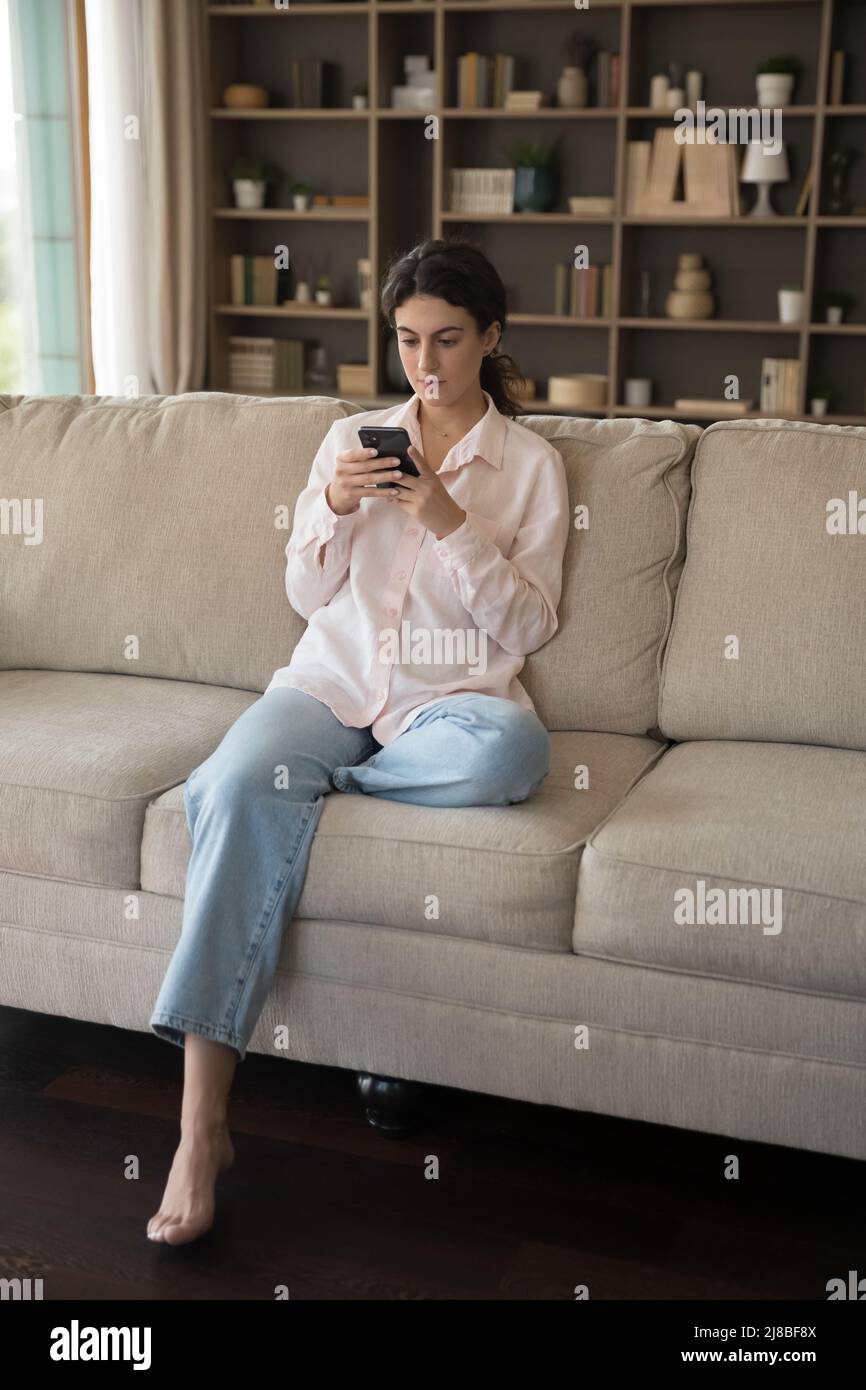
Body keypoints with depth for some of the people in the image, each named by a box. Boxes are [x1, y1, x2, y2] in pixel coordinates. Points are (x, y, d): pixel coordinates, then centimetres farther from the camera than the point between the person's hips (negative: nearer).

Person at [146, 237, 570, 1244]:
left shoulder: (531, 463, 7)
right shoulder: (352, 438, 15)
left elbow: (527, 628, 0)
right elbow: (307, 595, 11)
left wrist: (451, 521, -13)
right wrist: (334, 508, -8)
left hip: (451, 697, -1)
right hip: (333, 681, 2)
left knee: (513, 749, -39)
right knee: (241, 789, -32)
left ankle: (297, 781, -13)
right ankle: (200, 1125, -35)